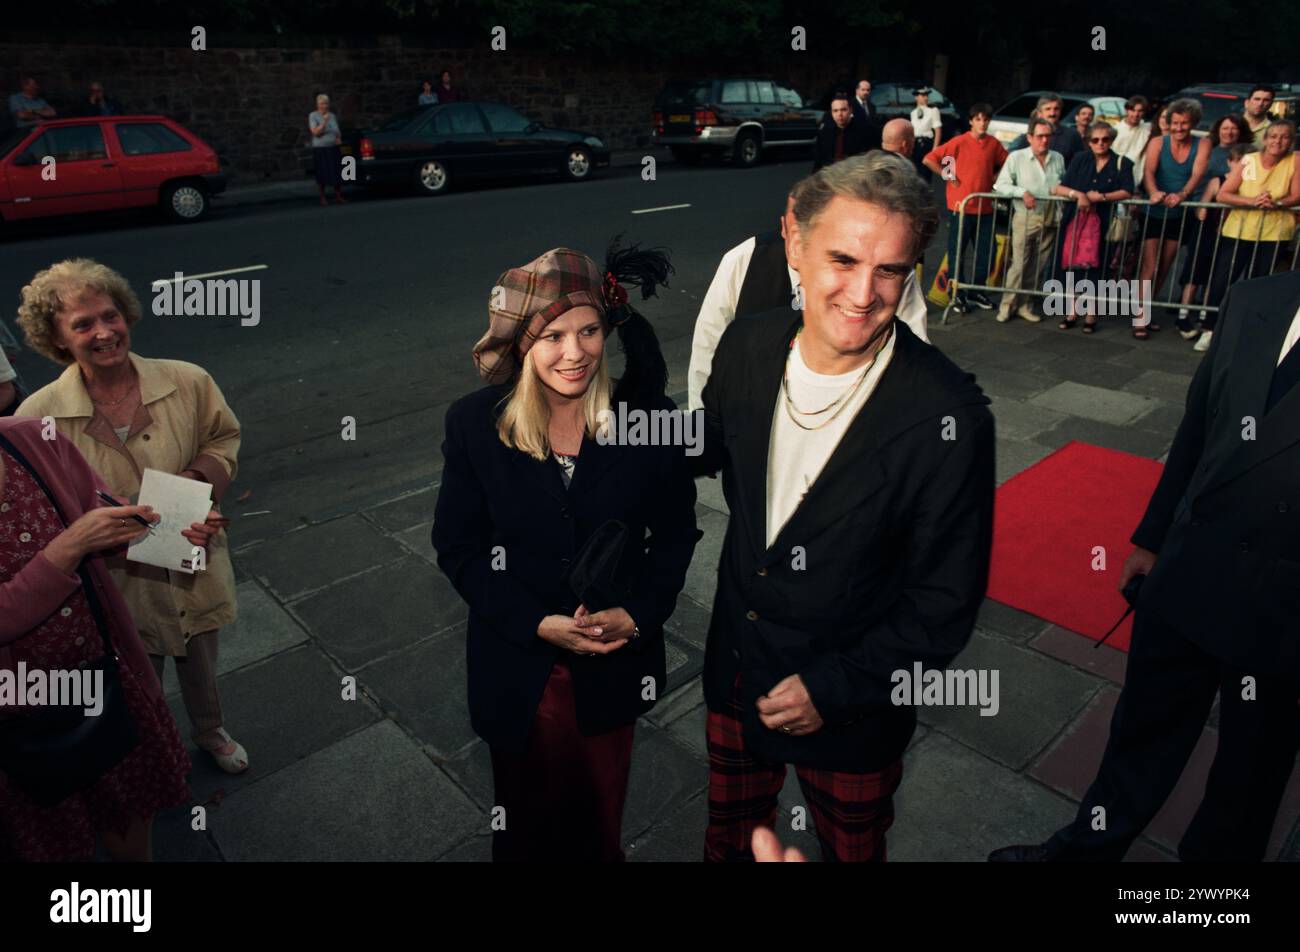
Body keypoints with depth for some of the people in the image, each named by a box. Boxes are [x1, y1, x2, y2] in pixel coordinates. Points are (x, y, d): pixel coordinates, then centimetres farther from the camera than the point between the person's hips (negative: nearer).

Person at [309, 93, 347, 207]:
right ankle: (322, 199, 11)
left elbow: (338, 132, 17)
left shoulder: (333, 116, 8)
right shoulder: (313, 116, -7)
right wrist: (324, 121, -27)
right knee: (322, 176, 0)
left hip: (334, 149, 4)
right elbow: (315, 133, -18)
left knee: (338, 174, 2)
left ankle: (338, 197, 14)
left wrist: (339, 138, -5)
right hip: (320, 150, -4)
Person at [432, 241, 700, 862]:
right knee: (528, 817, 24)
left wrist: (638, 613, -16)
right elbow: (457, 547, -7)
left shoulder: (649, 417, -13)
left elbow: (675, 534, -2)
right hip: (517, 666, 0)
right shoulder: (473, 425, -13)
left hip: (616, 663, 1)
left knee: (601, 816, 25)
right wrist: (538, 623, -17)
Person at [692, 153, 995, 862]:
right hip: (734, 671, 4)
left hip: (852, 710, -3)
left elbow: (945, 604, -17)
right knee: (729, 834, 29)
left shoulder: (948, 419, -27)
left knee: (851, 850, 26)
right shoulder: (748, 344, -13)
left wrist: (834, 688, -18)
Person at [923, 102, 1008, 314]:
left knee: (986, 252, 8)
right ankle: (957, 295, 12)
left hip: (985, 208, 5)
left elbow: (1006, 163, 23)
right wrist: (949, 177, -9)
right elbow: (929, 160, -12)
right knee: (957, 252, 2)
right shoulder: (959, 142, -8)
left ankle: (976, 291, 22)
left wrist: (994, 178, 7)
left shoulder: (994, 144, 6)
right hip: (961, 206, -5)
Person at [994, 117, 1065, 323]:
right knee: (1018, 264, -8)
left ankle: (1025, 304, 17)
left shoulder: (1058, 159, 12)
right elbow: (1001, 185, -5)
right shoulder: (1016, 157, 0)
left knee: (1038, 266, 7)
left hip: (1050, 220, 4)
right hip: (1025, 219, -4)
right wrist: (1022, 192, -18)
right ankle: (1007, 305, 1)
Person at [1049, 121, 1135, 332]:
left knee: (1094, 269, -2)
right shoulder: (1080, 159, 9)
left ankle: (1091, 316, 5)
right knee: (1072, 266, 2)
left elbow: (1127, 192, -4)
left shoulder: (1122, 164, 6)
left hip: (1102, 223, -1)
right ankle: (1071, 313, 13)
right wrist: (1078, 195, -16)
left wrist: (1101, 197, -15)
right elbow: (1060, 188, 1)